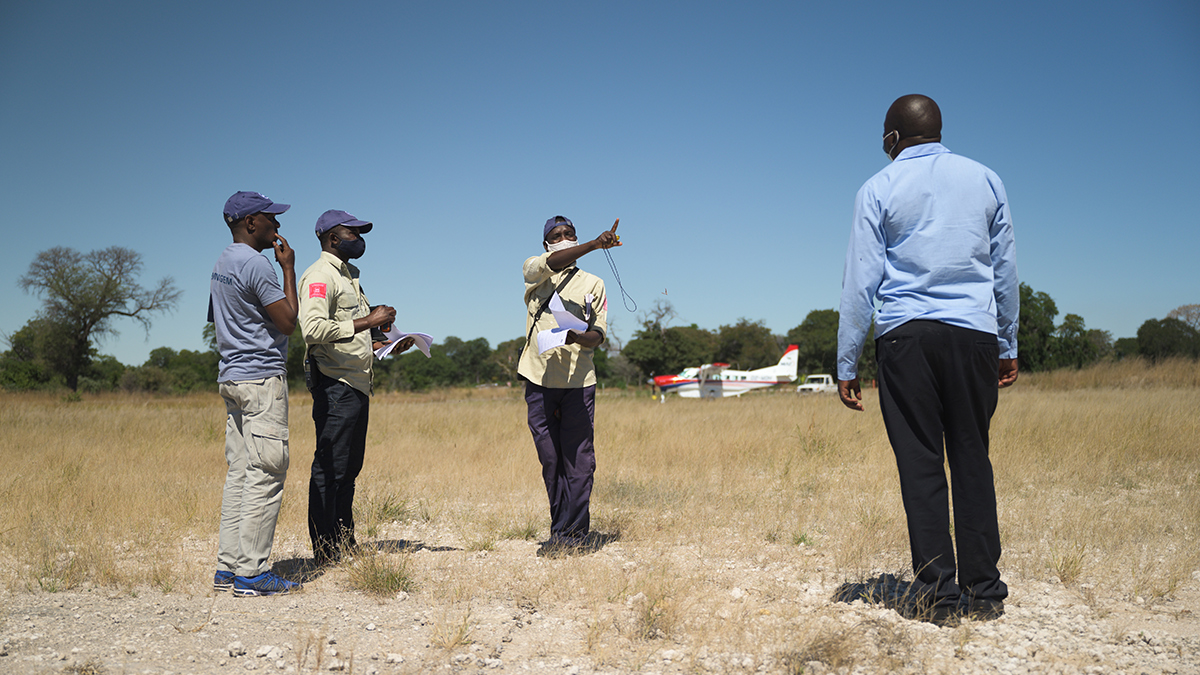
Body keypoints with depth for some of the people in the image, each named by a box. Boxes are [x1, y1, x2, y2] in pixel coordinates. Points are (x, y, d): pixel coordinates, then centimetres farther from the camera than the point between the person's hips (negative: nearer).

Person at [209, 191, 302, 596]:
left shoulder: (222, 263, 17)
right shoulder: (255, 263, -13)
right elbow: (288, 322, -14)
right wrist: (289, 269, -5)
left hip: (231, 377, 10)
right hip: (262, 378, -10)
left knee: (239, 473, 10)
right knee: (265, 474, -8)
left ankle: (228, 568, 11)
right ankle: (251, 573, -8)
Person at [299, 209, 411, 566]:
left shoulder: (348, 276, 23)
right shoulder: (320, 275, -8)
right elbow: (314, 329, -24)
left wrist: (387, 346, 14)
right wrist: (369, 321, -22)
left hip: (357, 384, 10)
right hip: (335, 385, -10)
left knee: (349, 468, 13)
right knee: (329, 469, -6)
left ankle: (346, 545, 21)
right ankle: (326, 553, -1)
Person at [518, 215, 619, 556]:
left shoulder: (593, 284, 13)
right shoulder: (534, 271, 9)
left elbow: (598, 335, 3)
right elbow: (553, 263, -16)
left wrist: (576, 337, -20)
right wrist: (595, 245, -31)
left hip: (579, 380, 0)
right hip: (540, 379, 0)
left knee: (578, 459, -6)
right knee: (550, 460, 4)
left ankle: (570, 533, -1)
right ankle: (565, 533, 14)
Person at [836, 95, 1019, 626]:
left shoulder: (879, 189, 3)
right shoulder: (985, 180, 12)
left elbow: (861, 282, 0)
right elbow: (1006, 271, 15)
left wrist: (847, 364, 3)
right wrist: (1008, 346, 23)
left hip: (906, 334, -2)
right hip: (974, 332, 3)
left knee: (921, 464, 1)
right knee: (972, 459, 7)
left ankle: (939, 595, 2)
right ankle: (983, 592, 10)